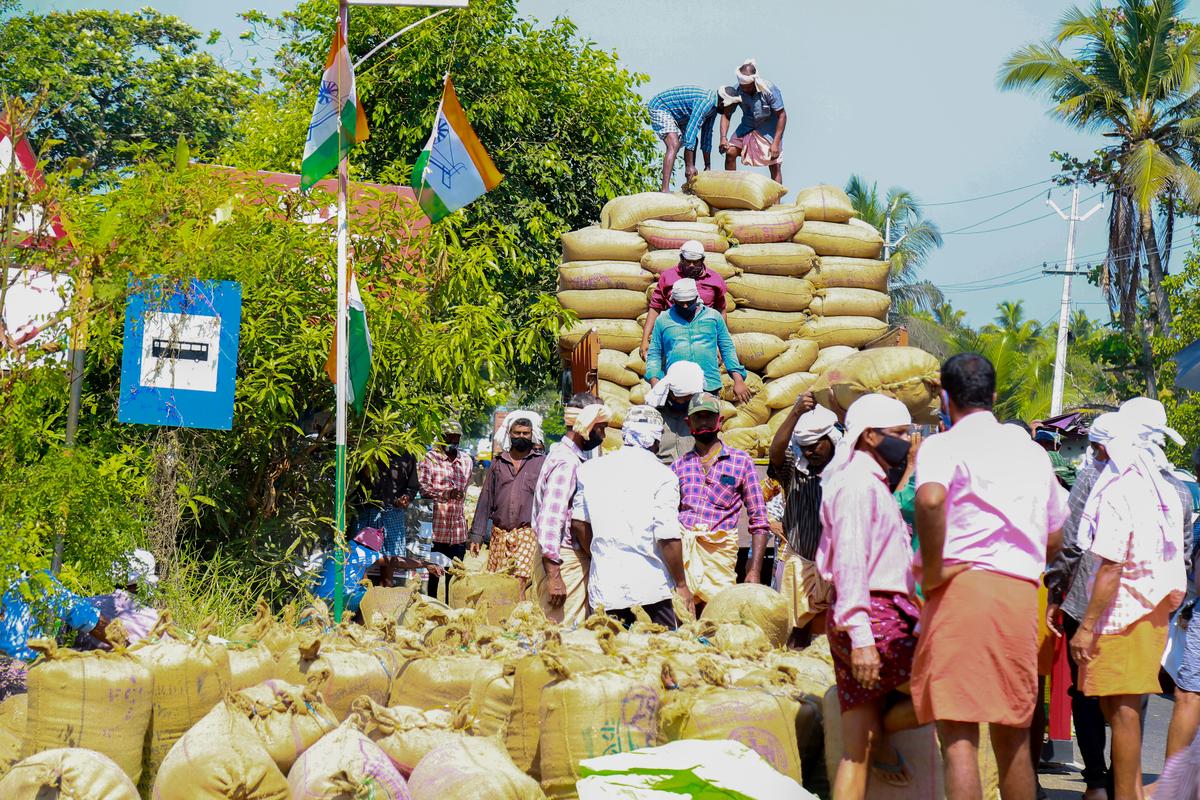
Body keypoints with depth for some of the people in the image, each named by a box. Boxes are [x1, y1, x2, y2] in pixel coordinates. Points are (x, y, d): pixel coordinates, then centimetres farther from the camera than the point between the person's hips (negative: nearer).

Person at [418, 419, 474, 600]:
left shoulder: (467, 461, 14)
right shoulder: (430, 459, -2)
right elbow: (422, 488, -15)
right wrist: (447, 494, -26)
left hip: (458, 529, 4)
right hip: (435, 528, -4)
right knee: (432, 574, -1)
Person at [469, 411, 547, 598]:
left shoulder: (541, 462, 6)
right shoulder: (498, 463, 14)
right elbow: (486, 500, 15)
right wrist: (477, 535, 9)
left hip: (527, 535, -3)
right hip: (499, 534, 3)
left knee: (519, 585, -15)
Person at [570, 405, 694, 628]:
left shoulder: (590, 470, 7)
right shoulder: (662, 476, -6)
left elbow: (579, 524, 11)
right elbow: (668, 537, -10)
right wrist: (682, 585, -1)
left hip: (605, 583, 4)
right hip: (651, 583, -4)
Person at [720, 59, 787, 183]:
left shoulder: (769, 89, -27)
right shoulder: (737, 90, -18)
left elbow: (782, 115, -21)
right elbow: (726, 115, -9)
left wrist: (776, 143, -25)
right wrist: (723, 138, -24)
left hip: (769, 128, -3)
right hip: (748, 125, 3)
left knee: (775, 164, -8)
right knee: (730, 152, -9)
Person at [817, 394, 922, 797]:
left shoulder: (874, 484, 25)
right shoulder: (858, 483, -7)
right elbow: (849, 560, -16)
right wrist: (860, 636, -23)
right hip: (874, 617, -10)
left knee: (857, 750, 5)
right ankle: (883, 732, 6)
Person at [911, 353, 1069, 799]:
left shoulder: (944, 445, 0)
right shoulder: (1032, 451, 21)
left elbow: (930, 498, -23)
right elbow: (1055, 538, 27)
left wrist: (931, 571, -13)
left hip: (962, 586, -6)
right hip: (1022, 595, 6)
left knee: (958, 735, -9)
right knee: (1014, 737, 14)